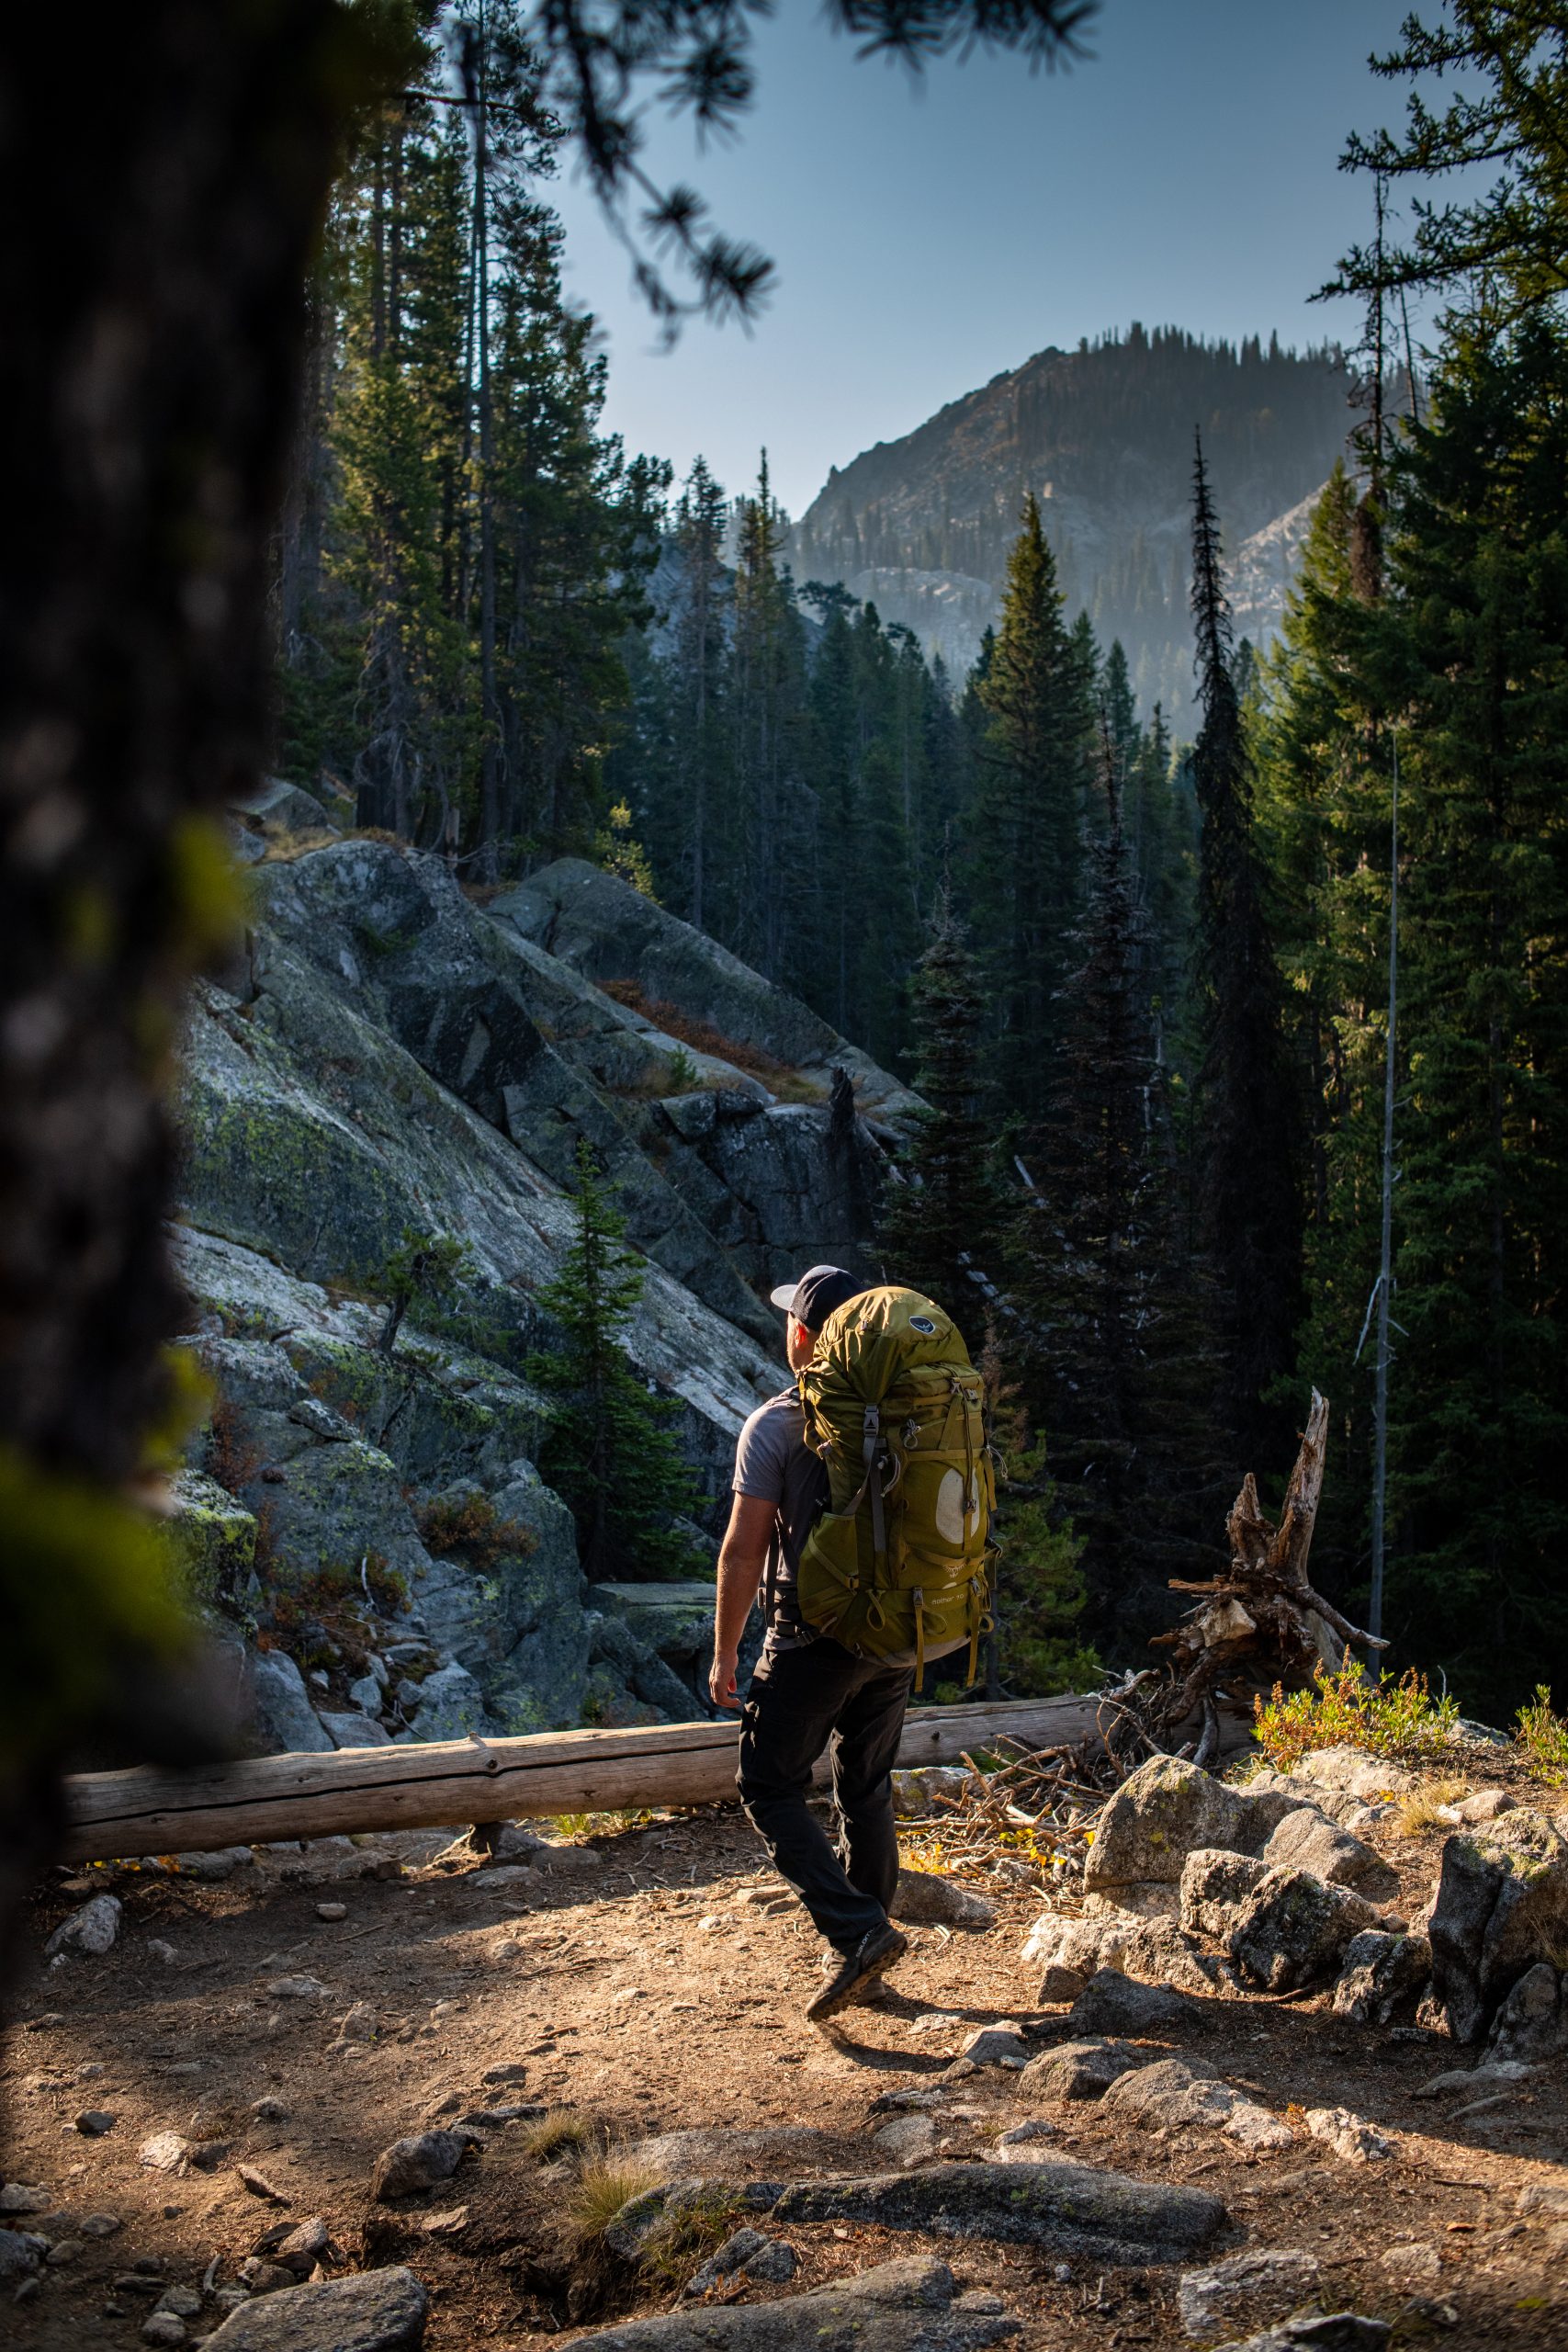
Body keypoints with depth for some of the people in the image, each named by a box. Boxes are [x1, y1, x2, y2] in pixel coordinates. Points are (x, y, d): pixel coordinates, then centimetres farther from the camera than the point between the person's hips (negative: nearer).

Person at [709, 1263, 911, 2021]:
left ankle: (856, 1930, -10)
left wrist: (724, 1654, -4)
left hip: (812, 1639, -6)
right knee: (868, 1792, 16)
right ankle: (860, 1958, 24)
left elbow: (743, 1549, -12)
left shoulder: (776, 1424, -11)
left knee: (771, 1789, 5)